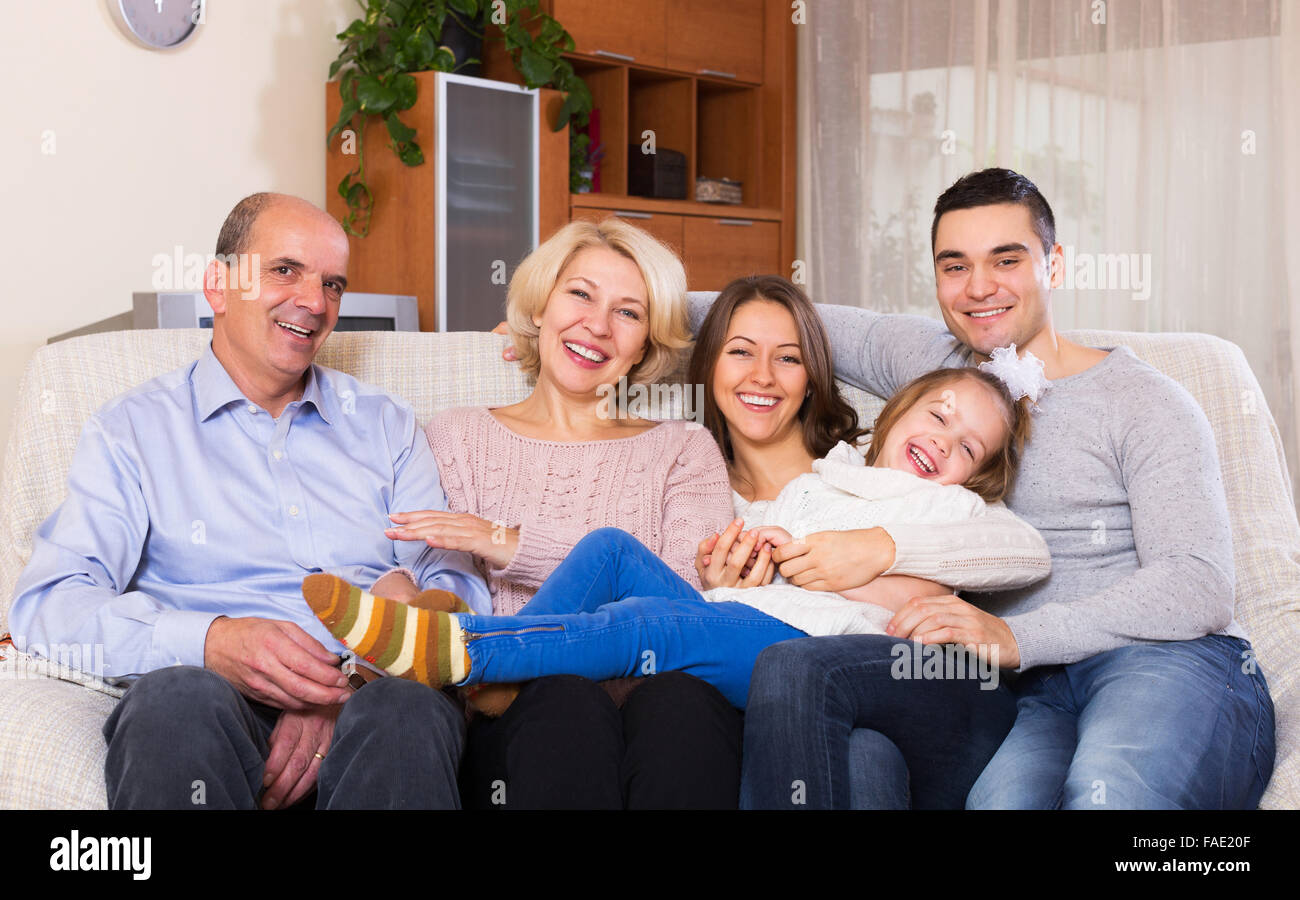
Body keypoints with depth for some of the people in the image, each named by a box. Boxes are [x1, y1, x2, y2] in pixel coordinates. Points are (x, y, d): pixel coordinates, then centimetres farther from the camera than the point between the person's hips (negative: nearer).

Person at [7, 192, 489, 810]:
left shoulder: (385, 426, 21)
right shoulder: (132, 431, 13)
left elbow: (455, 586, 10)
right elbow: (47, 606, 0)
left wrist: (353, 684, -12)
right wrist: (212, 643, -19)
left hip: (366, 696, 1)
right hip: (221, 699, 0)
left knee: (409, 709, -36)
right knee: (179, 695, -37)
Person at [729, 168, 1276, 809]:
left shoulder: (1146, 404, 5)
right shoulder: (929, 360, 21)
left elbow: (1198, 588, -7)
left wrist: (1016, 636, -20)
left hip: (1167, 662, -3)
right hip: (1026, 691, 3)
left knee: (1111, 788, -42)